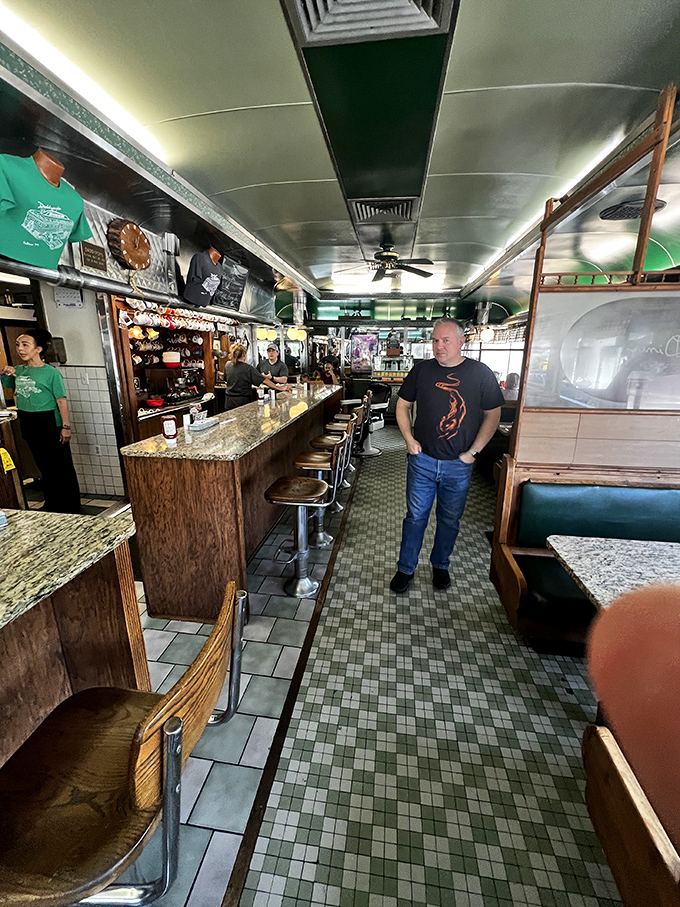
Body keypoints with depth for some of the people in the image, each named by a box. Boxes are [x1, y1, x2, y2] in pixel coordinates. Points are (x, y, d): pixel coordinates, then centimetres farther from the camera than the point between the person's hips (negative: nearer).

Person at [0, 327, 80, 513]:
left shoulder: (51, 372, -11)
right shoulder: (19, 370, 6)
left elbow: (61, 401, -12)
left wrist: (66, 426, -16)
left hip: (50, 423, -6)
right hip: (28, 425, 7)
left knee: (62, 468, 1)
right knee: (45, 468, 16)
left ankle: (71, 509, 12)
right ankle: (52, 506, 29)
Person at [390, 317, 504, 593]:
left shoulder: (480, 373, -3)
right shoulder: (421, 370, 1)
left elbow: (493, 415, 2)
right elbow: (402, 405, 9)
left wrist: (473, 451, -5)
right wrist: (409, 439, -2)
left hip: (458, 465, 0)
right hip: (422, 460, 0)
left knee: (450, 519, 14)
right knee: (415, 516, 8)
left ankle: (440, 565, 37)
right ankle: (405, 568, 25)